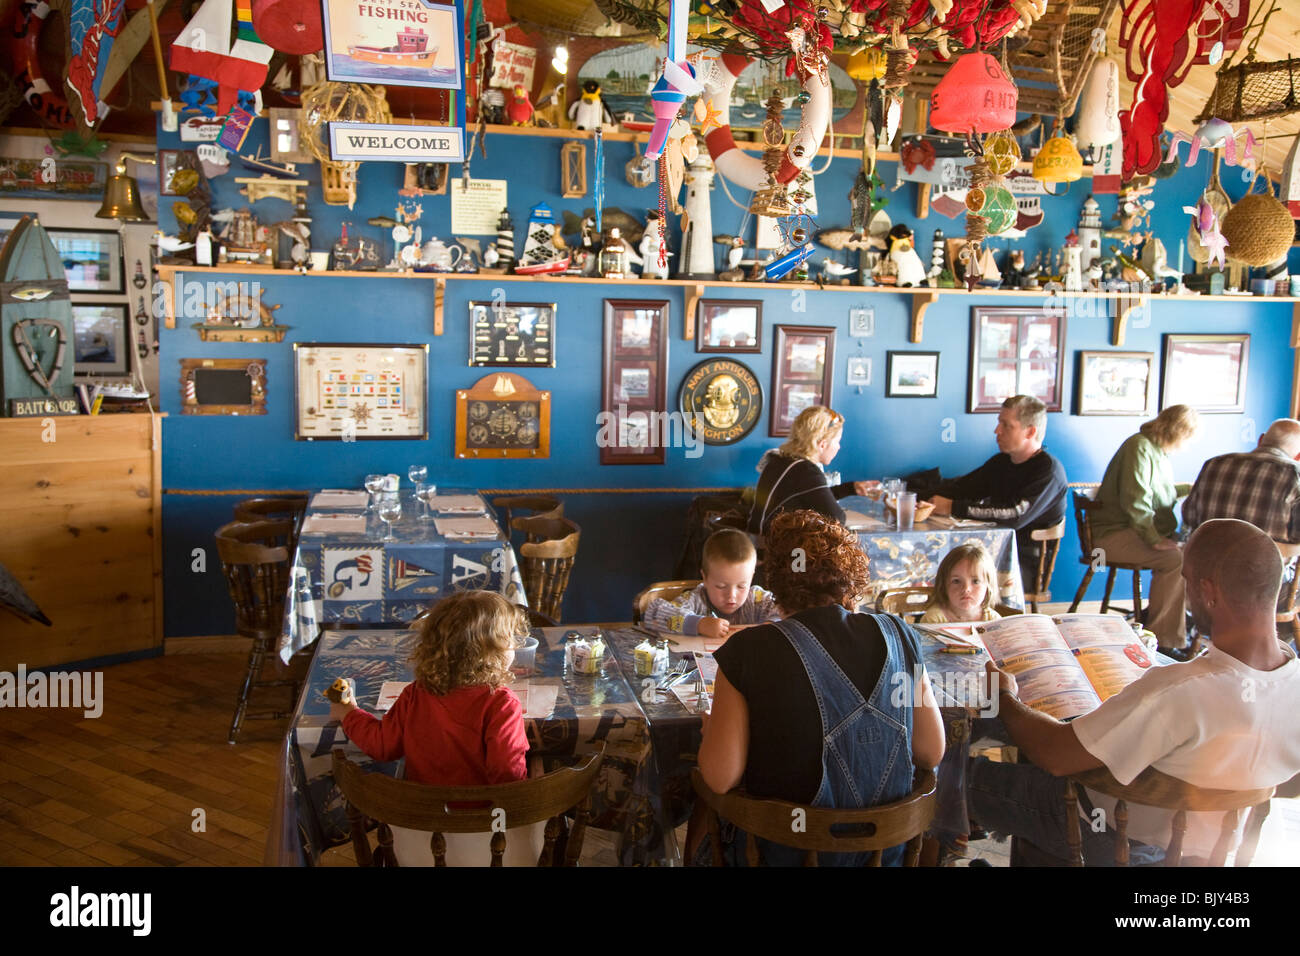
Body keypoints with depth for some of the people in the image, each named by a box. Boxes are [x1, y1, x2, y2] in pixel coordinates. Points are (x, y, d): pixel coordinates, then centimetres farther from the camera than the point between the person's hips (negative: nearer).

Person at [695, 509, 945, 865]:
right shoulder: (898, 635, -6)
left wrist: (711, 729, 5)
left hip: (786, 852, -4)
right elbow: (931, 753, 1)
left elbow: (720, 778, -17)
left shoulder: (748, 651, -17)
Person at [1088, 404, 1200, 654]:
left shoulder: (1157, 451, 20)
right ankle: (1162, 640, -24)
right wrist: (1154, 539, -24)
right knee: (1176, 559, -28)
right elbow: (1134, 501, -23)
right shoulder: (1140, 447, -13)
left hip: (1137, 530, 10)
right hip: (1112, 534, -10)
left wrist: (1191, 488, 47)